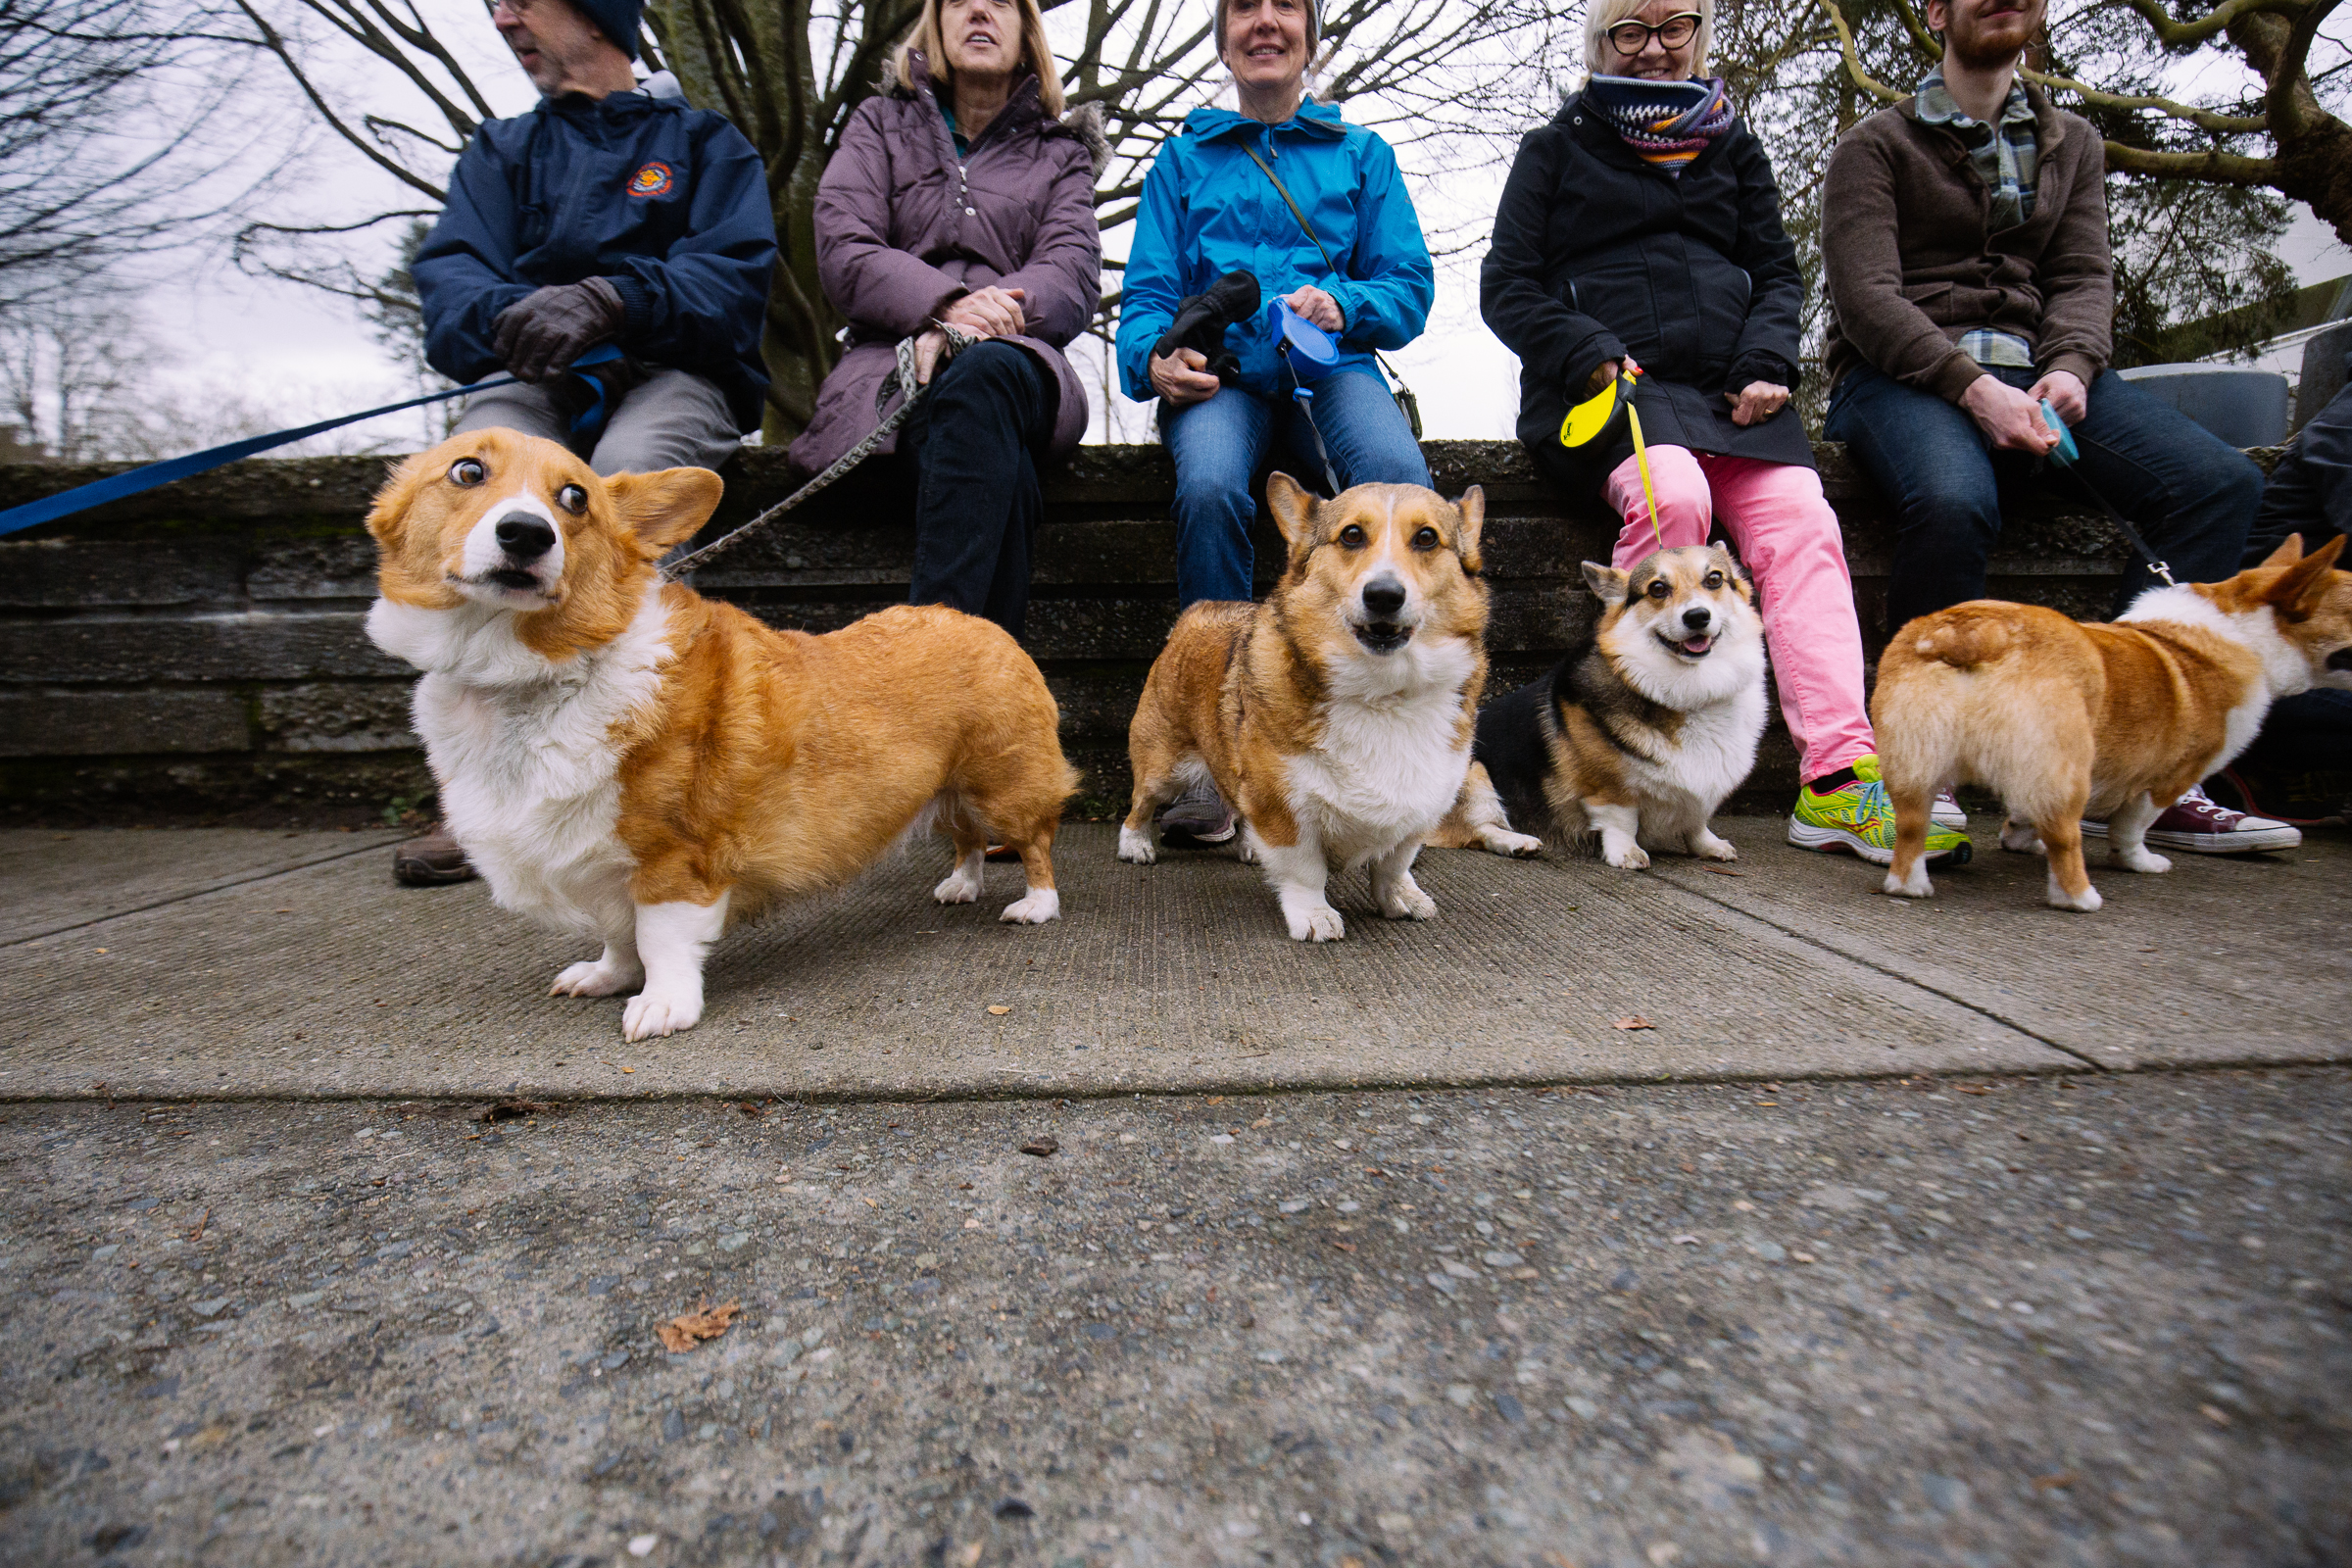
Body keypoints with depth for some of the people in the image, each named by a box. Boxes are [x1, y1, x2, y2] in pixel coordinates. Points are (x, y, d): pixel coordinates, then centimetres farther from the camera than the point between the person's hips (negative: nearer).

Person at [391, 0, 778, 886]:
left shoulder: (703, 140, 15)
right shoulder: (501, 151, 25)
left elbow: (732, 280, -4)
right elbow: (447, 283, 8)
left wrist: (608, 301, -22)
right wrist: (508, 316, -17)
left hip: (673, 375, -2)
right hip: (538, 382, 3)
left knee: (628, 465, -38)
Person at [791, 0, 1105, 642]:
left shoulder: (1062, 152, 25)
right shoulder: (881, 123, 24)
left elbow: (1074, 279, 5)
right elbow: (842, 255, 6)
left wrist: (974, 319, -15)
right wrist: (945, 301, -16)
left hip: (1016, 360, 0)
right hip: (890, 362, 0)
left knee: (983, 373, -39)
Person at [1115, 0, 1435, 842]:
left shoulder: (1362, 154, 23)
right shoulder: (1184, 158, 23)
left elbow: (1411, 285, 14)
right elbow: (1148, 291, 13)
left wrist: (1342, 304, -9)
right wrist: (1153, 356, -10)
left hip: (1332, 365, 1)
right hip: (1221, 371, 0)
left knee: (1398, 476, -35)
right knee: (1210, 486, -37)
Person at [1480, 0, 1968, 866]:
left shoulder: (1733, 147, 27)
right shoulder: (1557, 147, 18)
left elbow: (1777, 271, 23)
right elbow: (1506, 284, 6)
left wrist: (1766, 364, 1)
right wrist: (1588, 354, -12)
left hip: (1724, 382, 4)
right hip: (1603, 382, -3)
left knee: (1800, 520, -24)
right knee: (1673, 495, -35)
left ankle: (1837, 778, -31)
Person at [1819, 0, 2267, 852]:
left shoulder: (2074, 145, 24)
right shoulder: (1877, 144, 8)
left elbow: (2084, 277, 12)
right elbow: (1865, 296, -6)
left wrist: (2069, 368, -11)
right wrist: (1972, 386, -20)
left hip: (2035, 368, 5)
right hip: (1903, 374, -5)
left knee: (2223, 480, -19)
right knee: (1953, 501, -39)